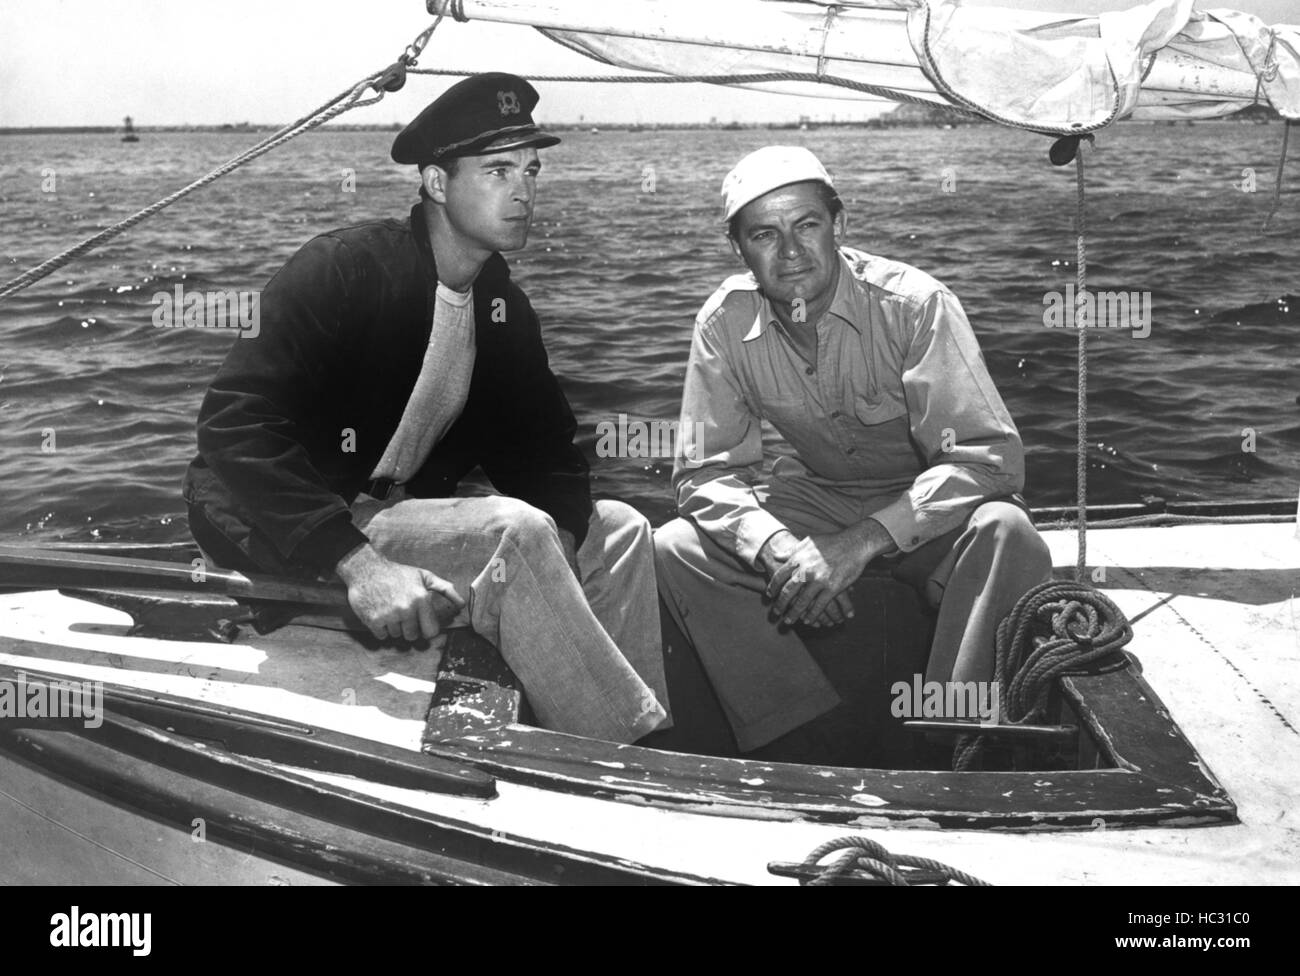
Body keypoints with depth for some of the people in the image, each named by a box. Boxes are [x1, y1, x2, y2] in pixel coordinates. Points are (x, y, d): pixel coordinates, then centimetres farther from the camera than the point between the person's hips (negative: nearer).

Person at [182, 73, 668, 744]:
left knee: (617, 529, -2)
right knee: (509, 531, -30)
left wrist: (556, 538, -15)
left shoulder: (502, 304, 8)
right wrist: (358, 563, -37)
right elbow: (235, 421, -27)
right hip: (282, 534, -8)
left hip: (401, 512, 8)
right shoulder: (345, 269, -16)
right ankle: (631, 755, -17)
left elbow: (541, 445, 9)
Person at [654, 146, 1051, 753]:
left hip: (929, 503, -3)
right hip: (816, 497, 3)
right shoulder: (725, 322, -11)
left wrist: (864, 541, -38)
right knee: (674, 551, -19)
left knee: (1005, 534, -35)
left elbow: (989, 457, -27)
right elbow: (705, 470, -9)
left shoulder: (914, 304, -22)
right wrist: (777, 547, -31)